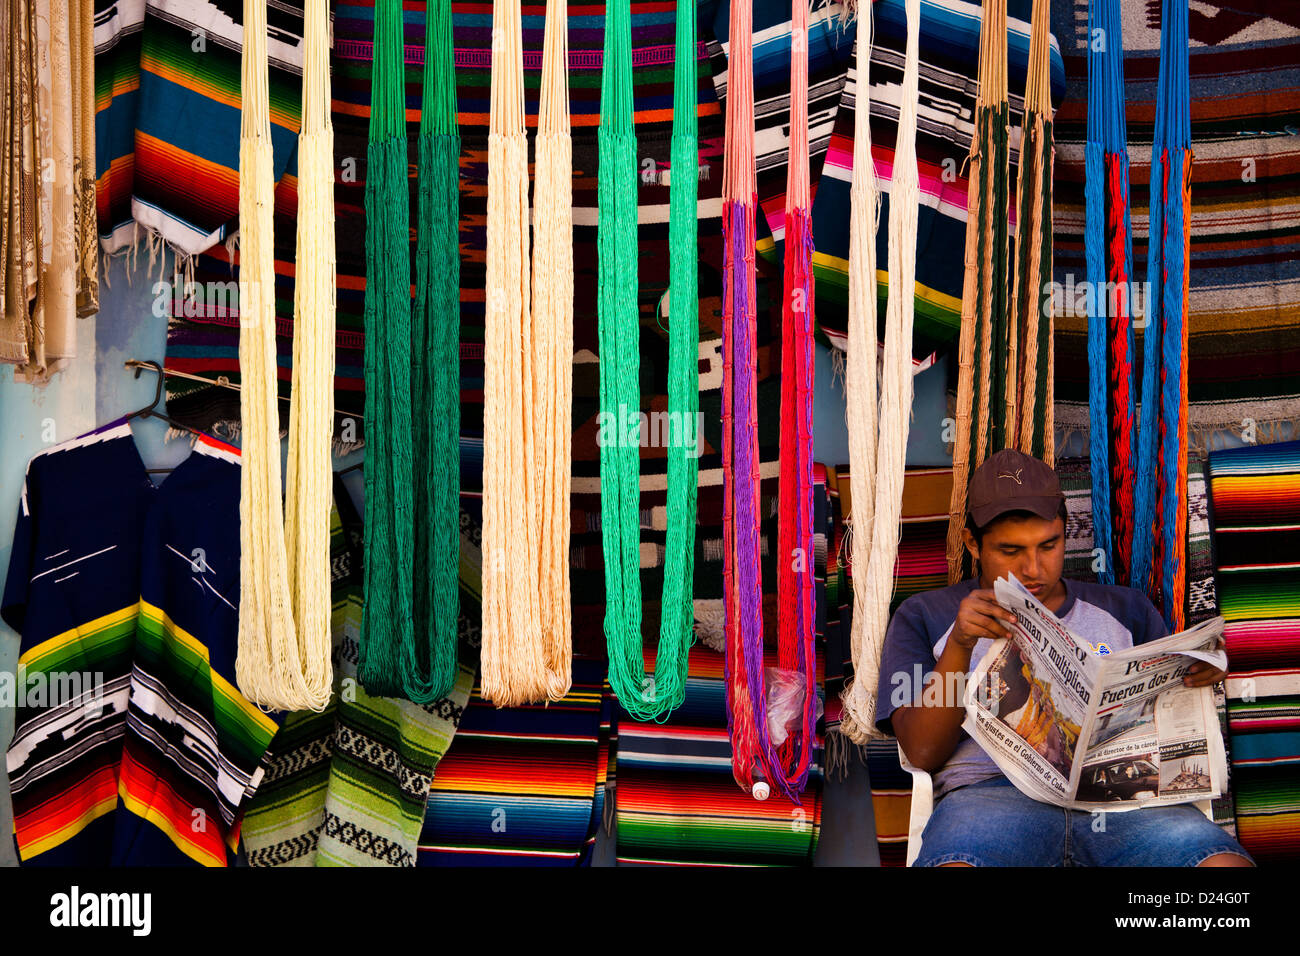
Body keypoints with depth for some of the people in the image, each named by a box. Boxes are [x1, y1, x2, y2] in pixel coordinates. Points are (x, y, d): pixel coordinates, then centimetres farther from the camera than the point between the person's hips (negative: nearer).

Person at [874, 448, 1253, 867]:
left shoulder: (1125, 609, 25)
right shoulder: (924, 616, 17)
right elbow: (923, 753, 5)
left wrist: (1195, 674, 2)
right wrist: (960, 645, -9)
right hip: (991, 789, -2)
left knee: (1227, 863, -31)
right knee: (954, 863, -39)